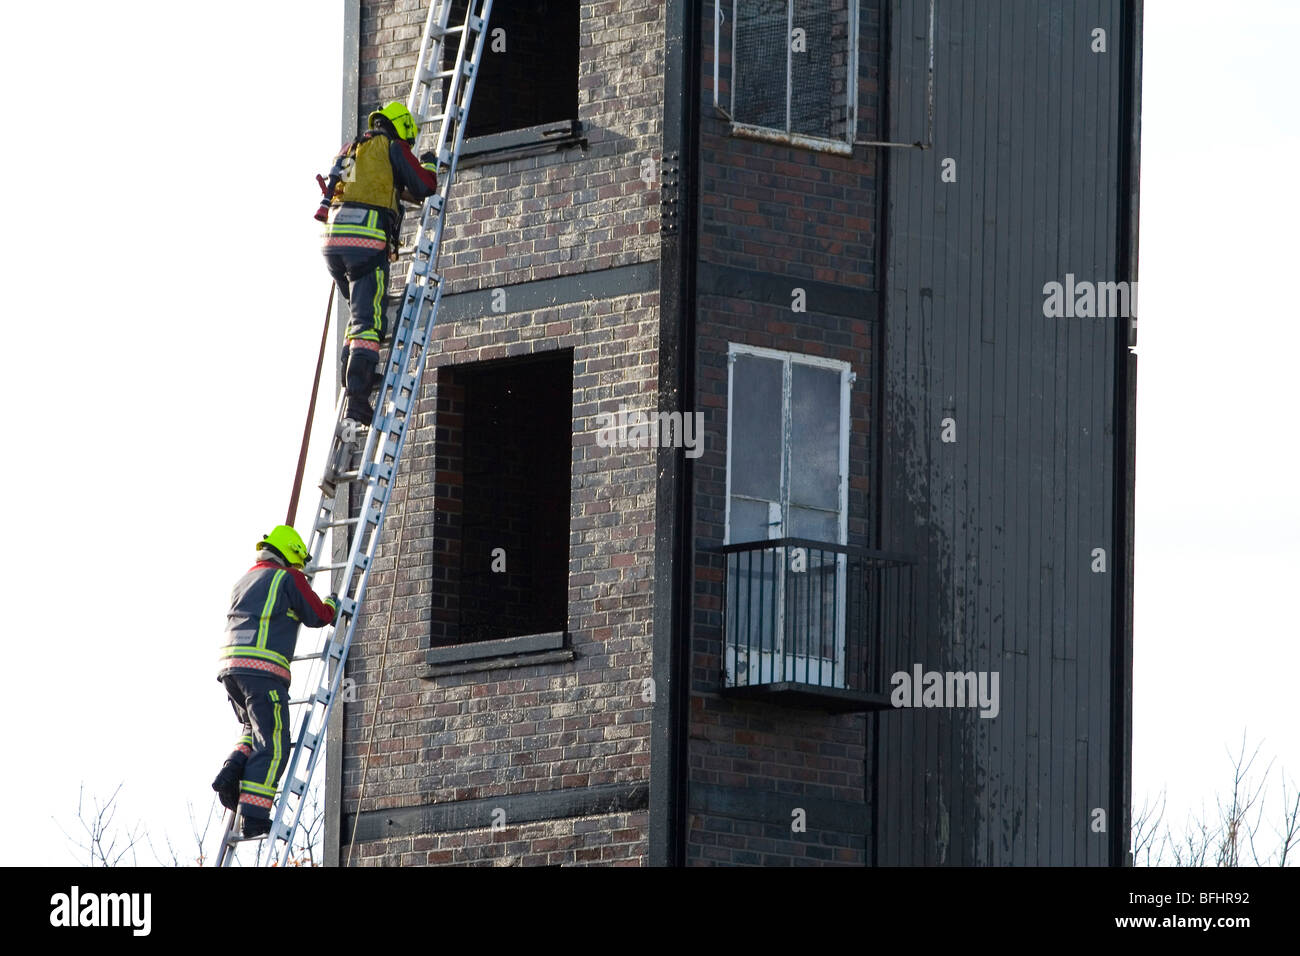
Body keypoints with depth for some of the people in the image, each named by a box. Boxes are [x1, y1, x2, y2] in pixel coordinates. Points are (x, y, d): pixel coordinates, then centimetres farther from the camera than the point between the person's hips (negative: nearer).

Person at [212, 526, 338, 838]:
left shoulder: (246, 580, 23)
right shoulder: (289, 578, 2)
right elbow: (318, 616, 6)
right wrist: (332, 604, 27)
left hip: (230, 667, 7)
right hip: (262, 668, -7)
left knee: (257, 730, 25)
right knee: (272, 745, -7)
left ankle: (232, 772, -1)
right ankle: (255, 817, -15)